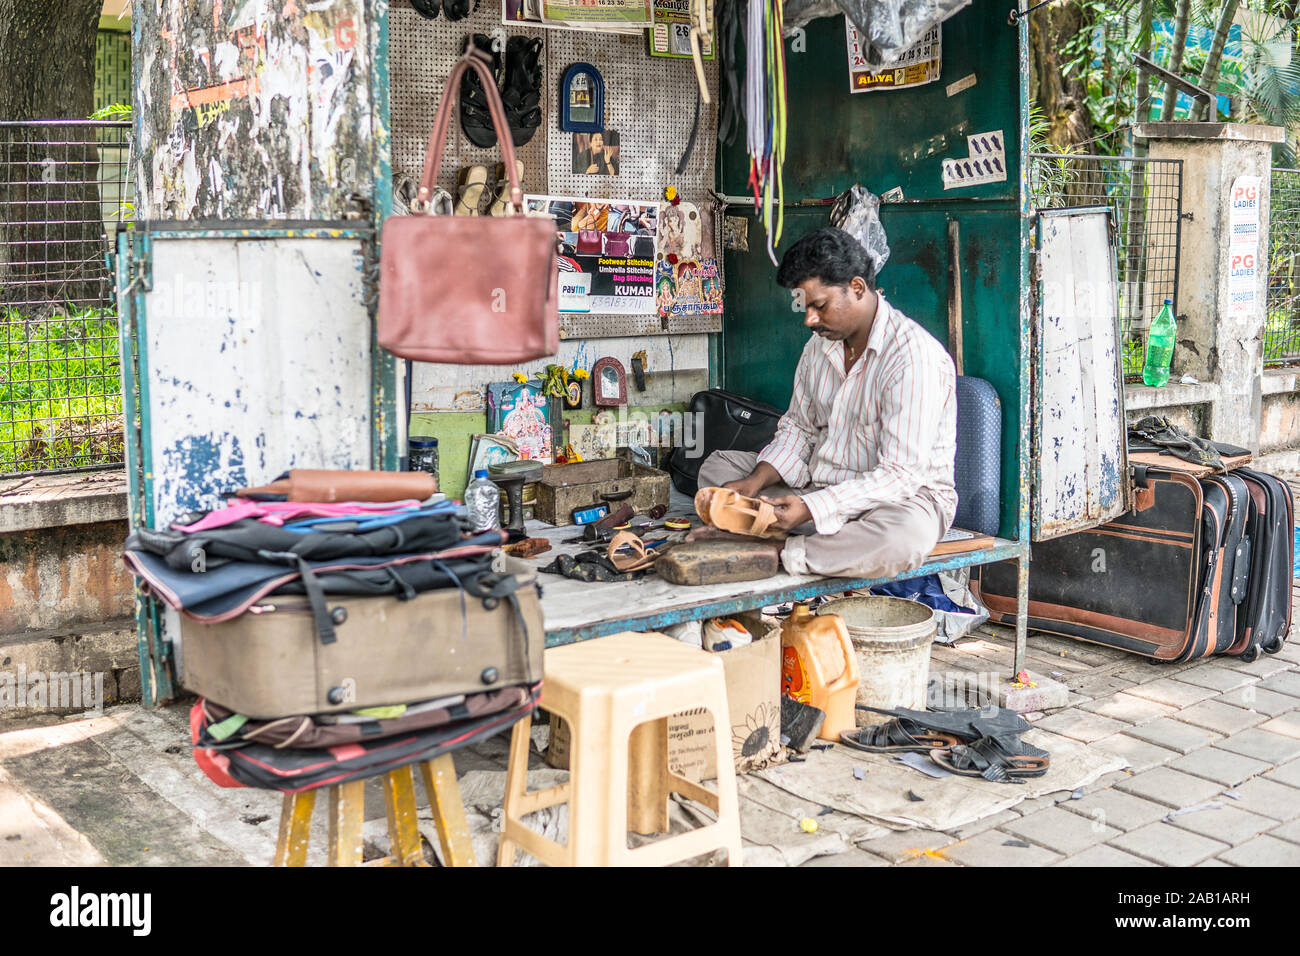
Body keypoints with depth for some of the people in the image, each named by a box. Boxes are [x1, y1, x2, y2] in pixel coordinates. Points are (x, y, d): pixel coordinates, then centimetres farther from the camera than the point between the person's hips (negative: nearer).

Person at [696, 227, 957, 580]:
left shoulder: (914, 356, -22)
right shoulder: (820, 345, 4)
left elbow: (900, 475, -27)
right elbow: (799, 429, 12)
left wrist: (811, 509, -33)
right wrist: (755, 482, -8)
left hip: (904, 496, -7)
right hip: (820, 483, 8)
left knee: (902, 537, -43)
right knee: (718, 467, 2)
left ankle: (780, 555, -28)